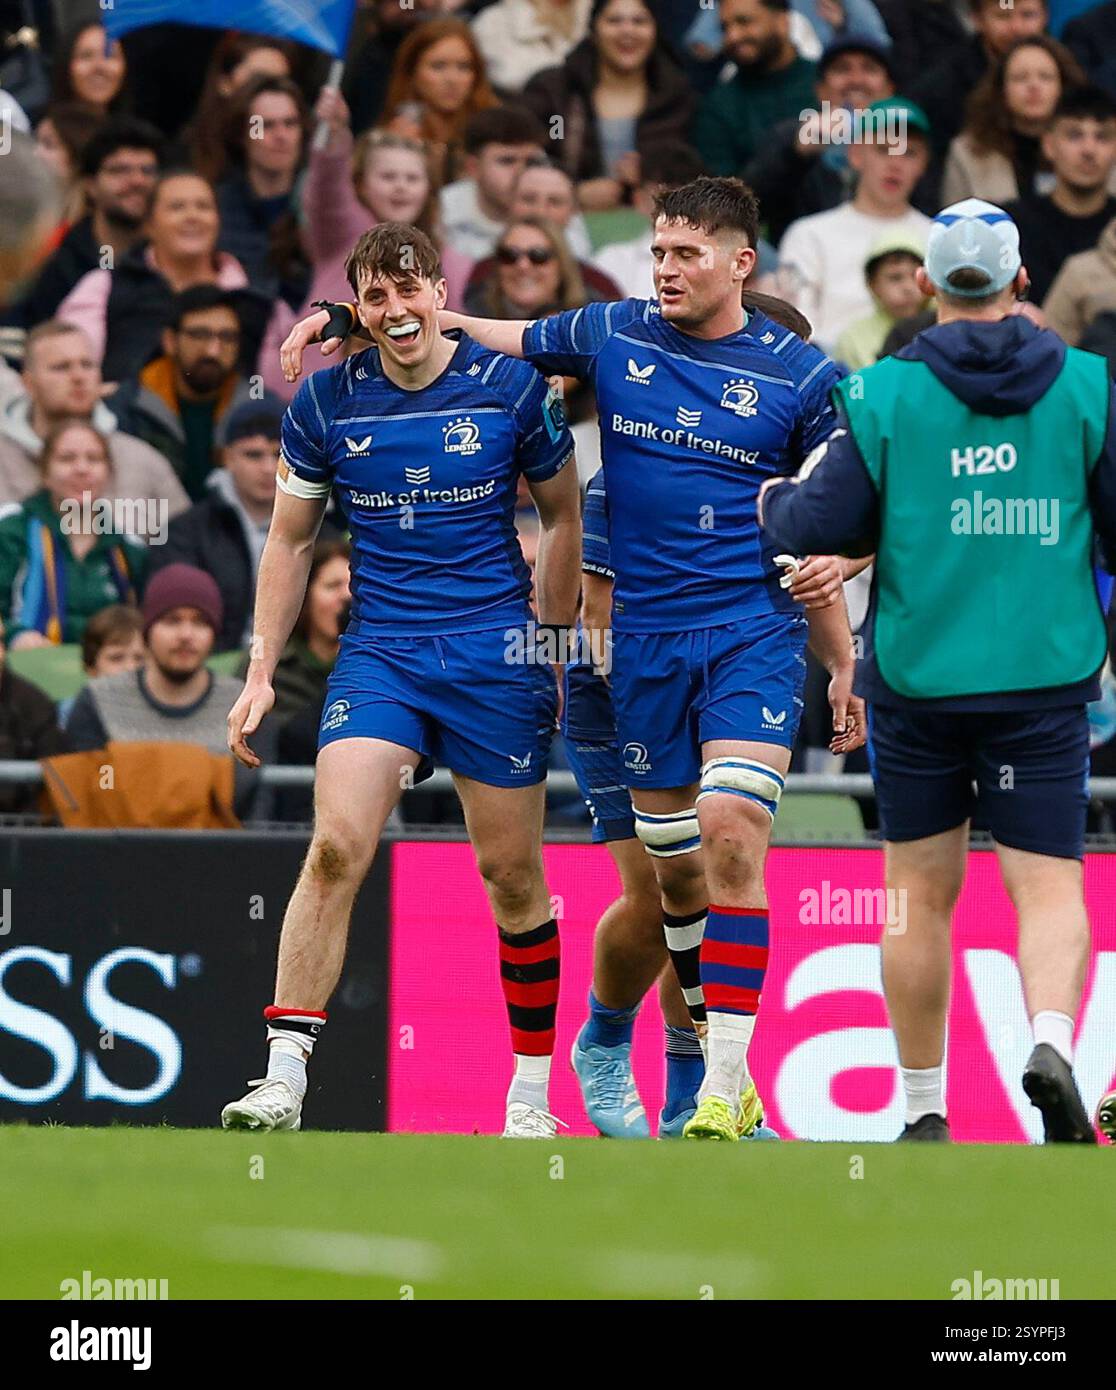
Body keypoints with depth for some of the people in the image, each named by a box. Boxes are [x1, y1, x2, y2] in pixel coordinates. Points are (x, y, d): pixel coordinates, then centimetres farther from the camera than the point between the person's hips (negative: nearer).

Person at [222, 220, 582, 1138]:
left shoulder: (511, 389, -3)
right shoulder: (326, 403, 1)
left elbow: (562, 517, 9)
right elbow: (290, 541, 11)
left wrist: (555, 644, 7)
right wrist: (261, 673, 6)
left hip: (496, 653, -1)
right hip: (379, 651, 1)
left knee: (513, 875, 4)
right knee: (335, 849, -17)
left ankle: (532, 1094, 17)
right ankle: (284, 1080, -19)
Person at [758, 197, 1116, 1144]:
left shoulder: (885, 393, -3)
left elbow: (817, 526, -6)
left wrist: (773, 503, 16)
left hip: (917, 679, 0)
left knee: (922, 897, 11)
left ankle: (923, 1110, 15)